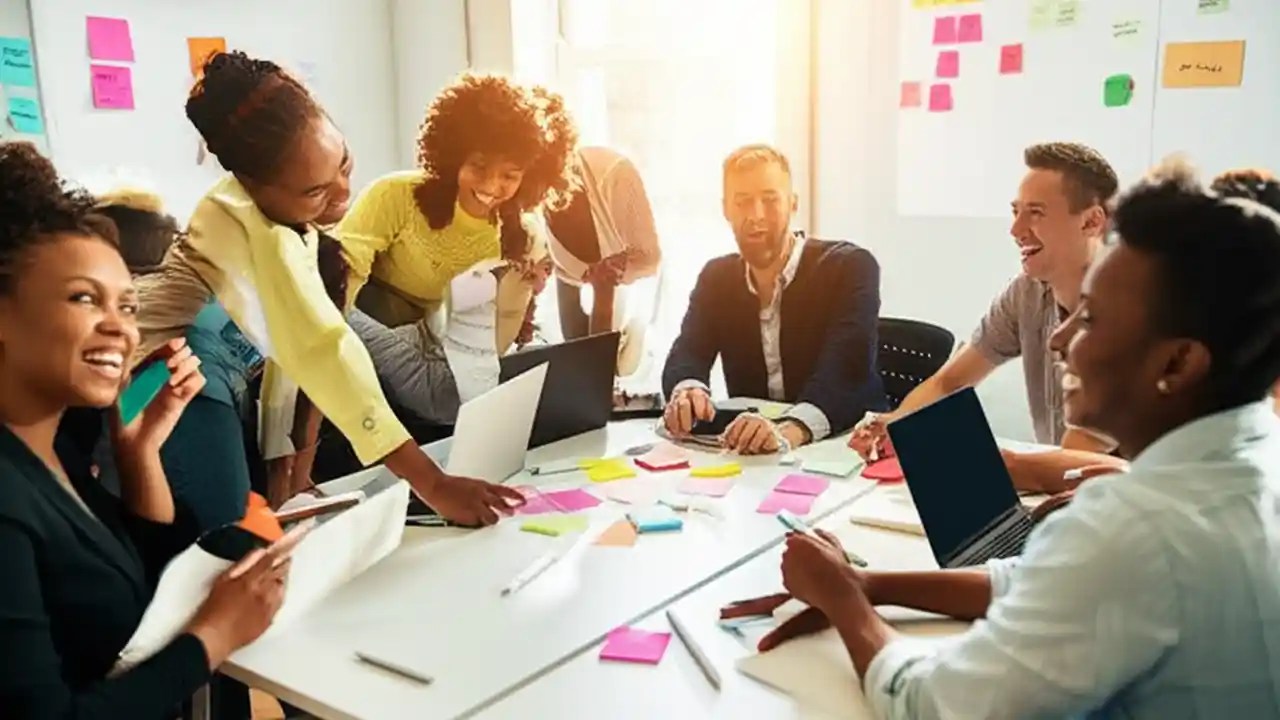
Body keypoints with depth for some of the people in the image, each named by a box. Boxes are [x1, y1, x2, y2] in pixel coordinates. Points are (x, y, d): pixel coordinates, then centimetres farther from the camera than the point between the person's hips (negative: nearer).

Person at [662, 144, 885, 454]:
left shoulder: (850, 267, -8)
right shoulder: (716, 277, 7)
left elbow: (846, 370, -23)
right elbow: (686, 357, -6)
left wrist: (791, 430, -42)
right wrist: (687, 392, -30)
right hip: (749, 455, 4)